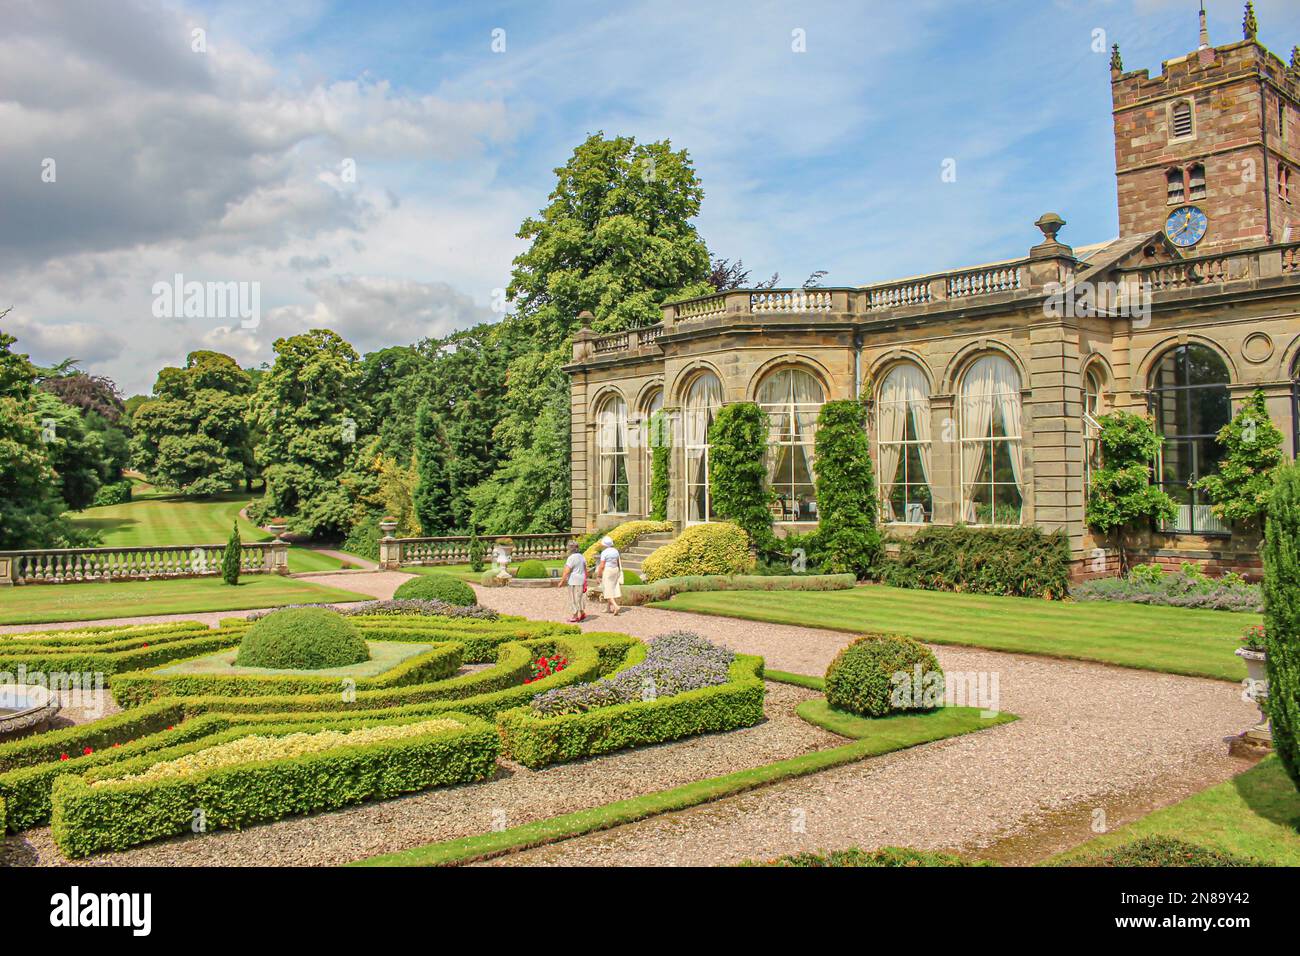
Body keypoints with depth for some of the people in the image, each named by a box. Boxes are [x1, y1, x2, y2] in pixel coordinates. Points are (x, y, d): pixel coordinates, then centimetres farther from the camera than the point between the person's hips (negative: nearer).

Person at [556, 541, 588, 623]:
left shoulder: (571, 558, -16)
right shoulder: (582, 556, 10)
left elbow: (566, 571, -17)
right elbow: (585, 569, 15)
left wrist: (561, 582, -12)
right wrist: (585, 580, 24)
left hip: (574, 582, -8)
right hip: (581, 581, 8)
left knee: (574, 599, 0)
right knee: (580, 598, 16)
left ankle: (575, 617, 5)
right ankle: (582, 614, 19)